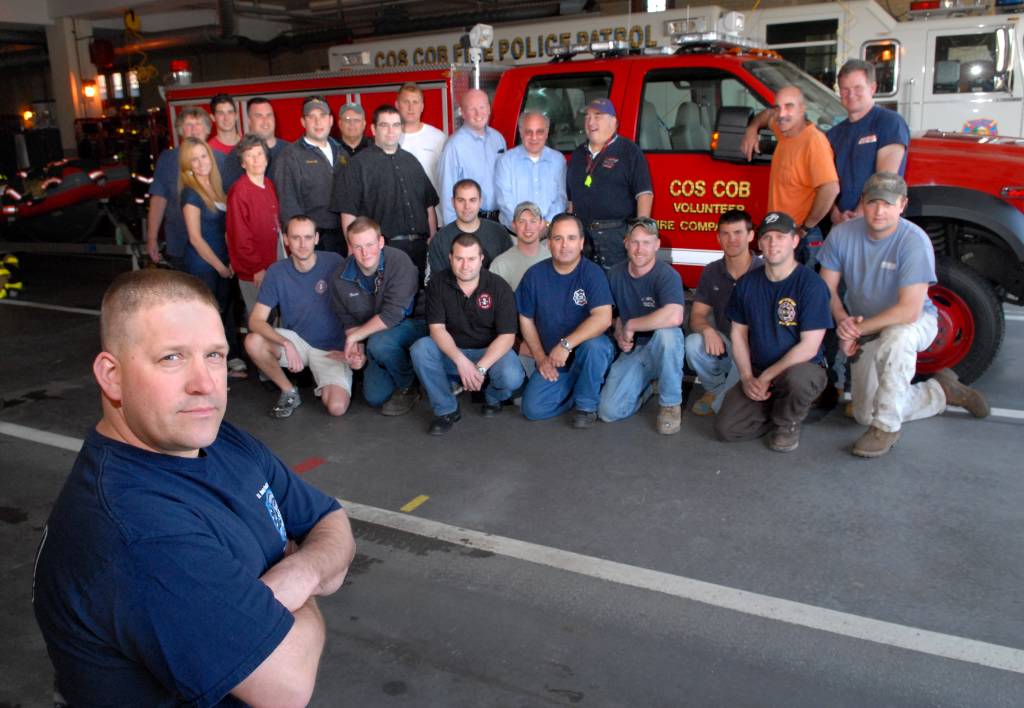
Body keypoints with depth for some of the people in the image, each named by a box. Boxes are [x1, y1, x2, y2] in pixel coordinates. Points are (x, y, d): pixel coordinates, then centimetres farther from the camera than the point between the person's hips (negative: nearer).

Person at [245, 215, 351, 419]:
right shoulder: (276, 272, -7)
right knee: (253, 342, -28)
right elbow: (256, 320, -14)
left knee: (337, 408, -23)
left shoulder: (334, 263, -12)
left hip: (331, 348, -2)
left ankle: (325, 385, 15)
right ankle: (288, 391, -3)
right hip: (296, 340, 2)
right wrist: (286, 344, -31)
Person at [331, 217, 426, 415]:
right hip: (377, 335, 5)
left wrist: (355, 337, -21)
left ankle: (408, 386, -7)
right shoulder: (341, 278, -9)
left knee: (379, 342, -36)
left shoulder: (399, 262, -25)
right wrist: (358, 350, -15)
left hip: (413, 324, -5)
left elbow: (393, 315, -30)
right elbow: (349, 321, 4)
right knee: (374, 397, -2)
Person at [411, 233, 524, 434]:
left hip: (490, 351, -1)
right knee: (420, 348, -28)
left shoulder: (499, 287, -11)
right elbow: (437, 328, -15)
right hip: (451, 352, 2)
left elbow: (507, 336, -15)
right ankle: (446, 409, -10)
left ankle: (493, 397, 8)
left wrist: (481, 367, -29)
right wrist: (461, 361, -31)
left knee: (512, 378, -32)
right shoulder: (438, 285, -7)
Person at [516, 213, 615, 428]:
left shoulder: (592, 273, -14)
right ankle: (574, 388, 17)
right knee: (533, 409, -13)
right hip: (552, 361, 3)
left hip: (587, 353, -3)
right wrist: (540, 357, -2)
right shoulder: (534, 275, -3)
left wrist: (566, 344, -33)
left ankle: (587, 404, -10)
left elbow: (603, 318, -28)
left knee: (594, 346, -37)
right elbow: (526, 320, 6)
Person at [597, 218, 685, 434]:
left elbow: (674, 317, -40)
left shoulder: (667, 275, -20)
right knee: (608, 412, -14)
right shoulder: (617, 274, 0)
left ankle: (670, 403, -17)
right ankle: (646, 385, 20)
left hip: (663, 350, -4)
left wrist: (631, 325, -26)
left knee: (666, 332, -41)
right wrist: (619, 335, -7)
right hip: (633, 351, 4)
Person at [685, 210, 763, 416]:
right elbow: (696, 315, 0)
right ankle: (715, 389, 2)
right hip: (723, 345, 4)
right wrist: (707, 330, -25)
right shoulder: (711, 272, 2)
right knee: (694, 343, -27)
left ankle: (719, 402, -5)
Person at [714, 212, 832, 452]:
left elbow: (809, 346, -17)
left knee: (797, 378, -40)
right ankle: (775, 410, 17)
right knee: (725, 429, -14)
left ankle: (788, 422, -4)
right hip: (757, 373, 4)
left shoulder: (811, 284, -14)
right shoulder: (747, 283, 2)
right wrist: (747, 377, -7)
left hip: (802, 368, -4)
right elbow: (738, 333, 6)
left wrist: (767, 377, -18)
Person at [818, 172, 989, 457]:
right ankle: (942, 391, 26)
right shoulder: (842, 234, -13)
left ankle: (886, 427, -25)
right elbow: (828, 288, -4)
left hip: (916, 322, -5)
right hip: (866, 330, 5)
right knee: (865, 414, 1)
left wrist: (857, 329, -25)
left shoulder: (914, 241, -25)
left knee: (895, 338, -43)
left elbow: (909, 311, -30)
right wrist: (843, 321, -22)